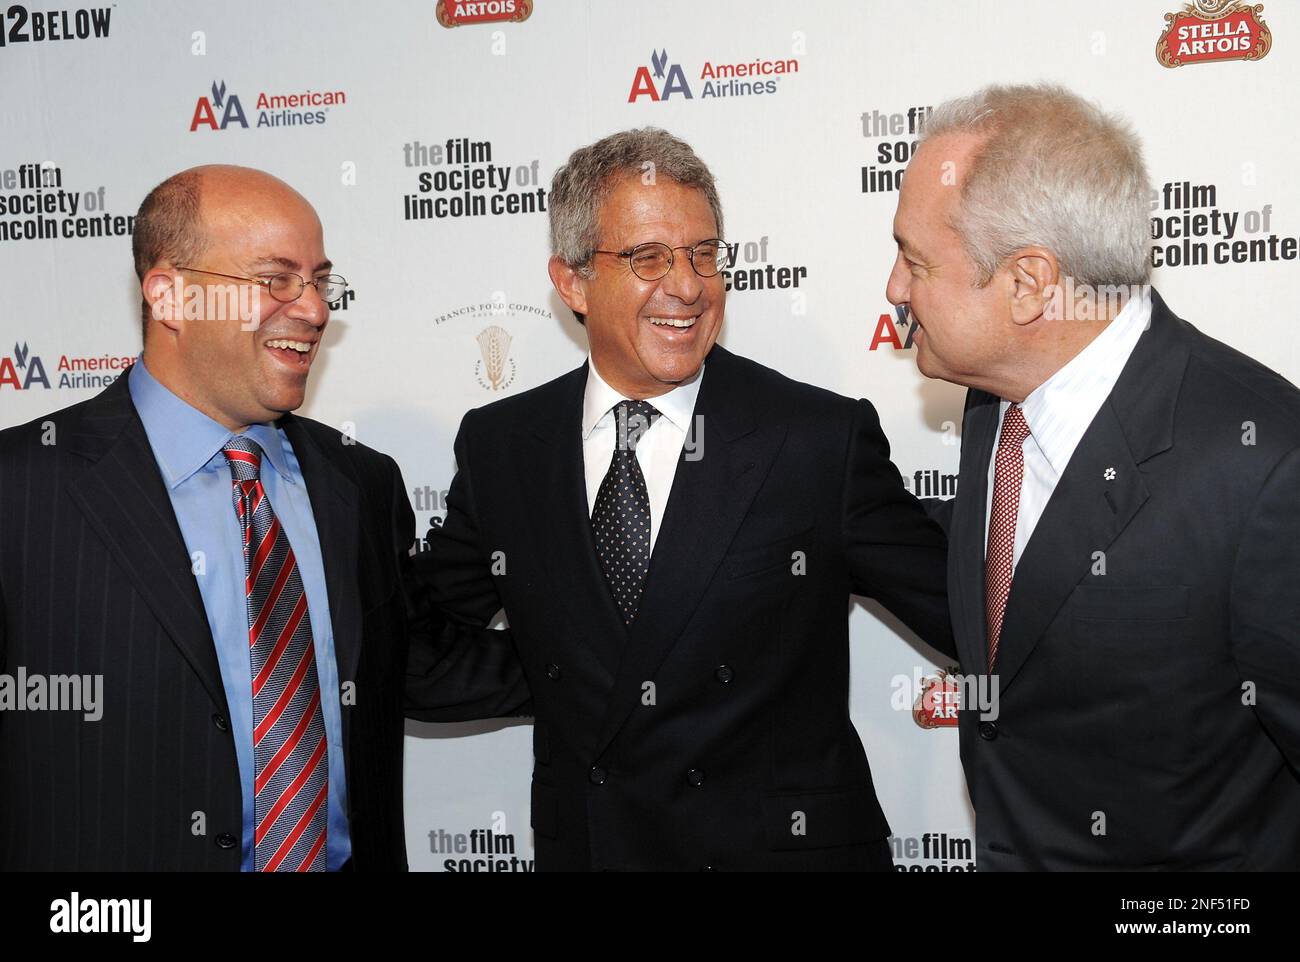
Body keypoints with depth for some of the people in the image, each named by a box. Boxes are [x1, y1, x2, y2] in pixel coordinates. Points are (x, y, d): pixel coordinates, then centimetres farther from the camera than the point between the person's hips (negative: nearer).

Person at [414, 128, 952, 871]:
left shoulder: (824, 440, -11)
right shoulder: (498, 447, -2)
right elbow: (430, 636, 10)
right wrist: (546, 679, -2)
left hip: (788, 843, -2)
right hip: (578, 843, 2)